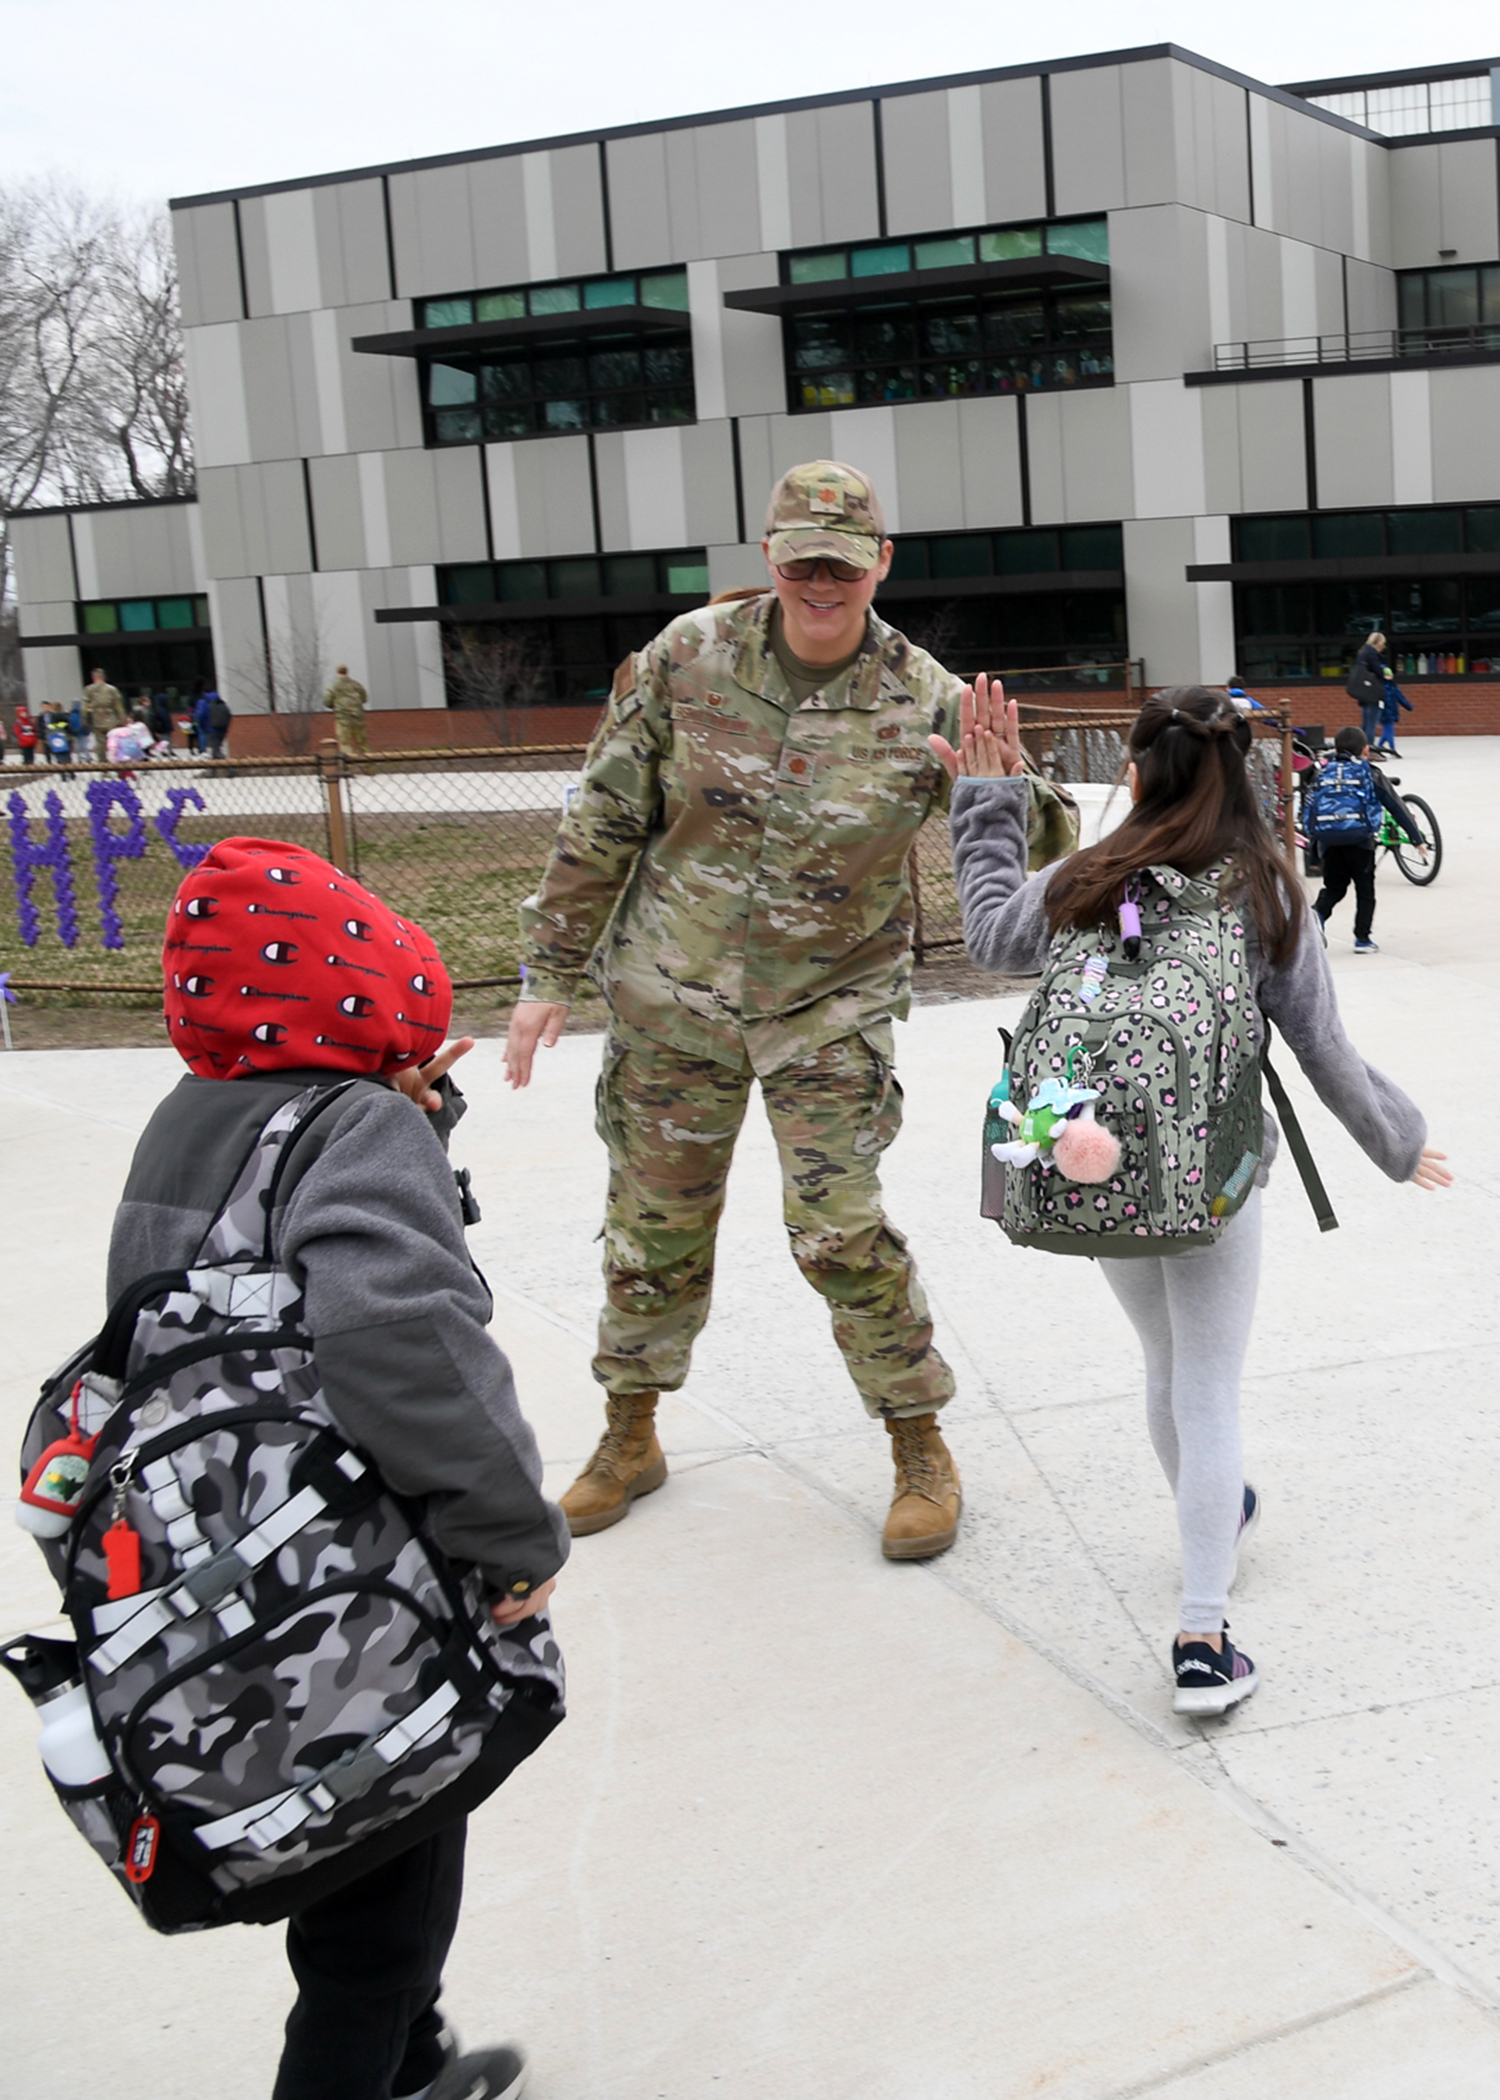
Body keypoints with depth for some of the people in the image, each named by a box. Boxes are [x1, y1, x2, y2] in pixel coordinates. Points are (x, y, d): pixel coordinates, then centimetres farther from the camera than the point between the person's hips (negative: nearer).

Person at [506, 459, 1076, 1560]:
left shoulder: (922, 699, -11)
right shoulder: (688, 658, -8)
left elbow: (1048, 838, -11)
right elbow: (603, 823, -1)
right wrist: (551, 973, 1)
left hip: (830, 1008, -2)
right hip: (670, 995, 2)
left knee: (843, 1232, -8)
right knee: (656, 1224, 11)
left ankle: (921, 1447, 14)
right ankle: (630, 1437, 32)